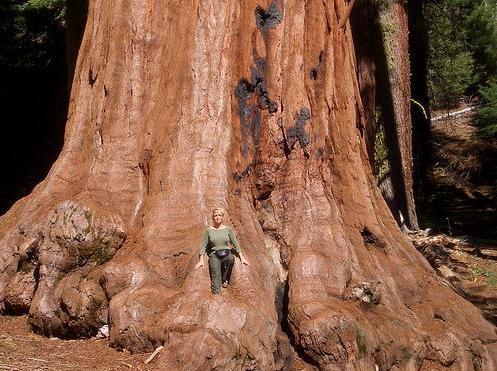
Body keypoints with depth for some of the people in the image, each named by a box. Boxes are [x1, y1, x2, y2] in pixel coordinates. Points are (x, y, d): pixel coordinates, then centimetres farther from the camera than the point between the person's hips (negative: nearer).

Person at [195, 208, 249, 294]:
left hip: (226, 253, 1)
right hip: (213, 254, -1)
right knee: (215, 275, -25)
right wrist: (201, 260, -6)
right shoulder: (208, 230, 7)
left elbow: (235, 243, 9)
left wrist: (241, 257, 1)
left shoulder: (228, 229, 10)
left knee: (231, 258, -34)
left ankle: (225, 279, -14)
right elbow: (203, 245, 5)